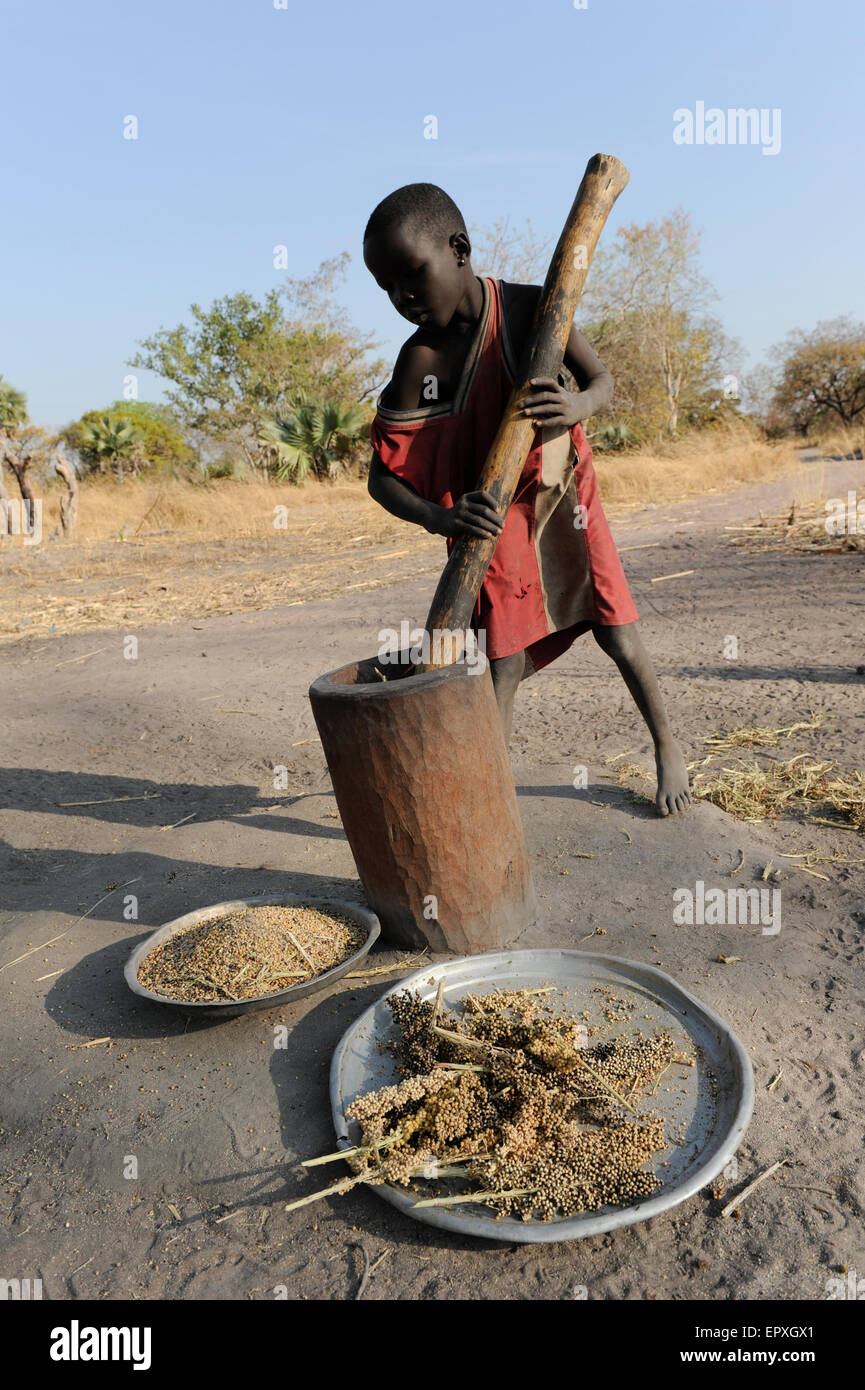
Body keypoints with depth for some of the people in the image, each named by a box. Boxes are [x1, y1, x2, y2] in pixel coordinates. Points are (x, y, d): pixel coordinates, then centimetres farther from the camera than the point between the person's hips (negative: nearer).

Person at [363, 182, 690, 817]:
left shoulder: (533, 307, -12)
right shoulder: (421, 360, -15)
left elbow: (603, 381, -2)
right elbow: (383, 475, -15)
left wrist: (579, 405, -28)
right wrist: (438, 517, -35)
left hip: (563, 497, 1)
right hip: (489, 518, -1)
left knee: (619, 636, 5)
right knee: (504, 664, -5)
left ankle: (668, 747, 28)